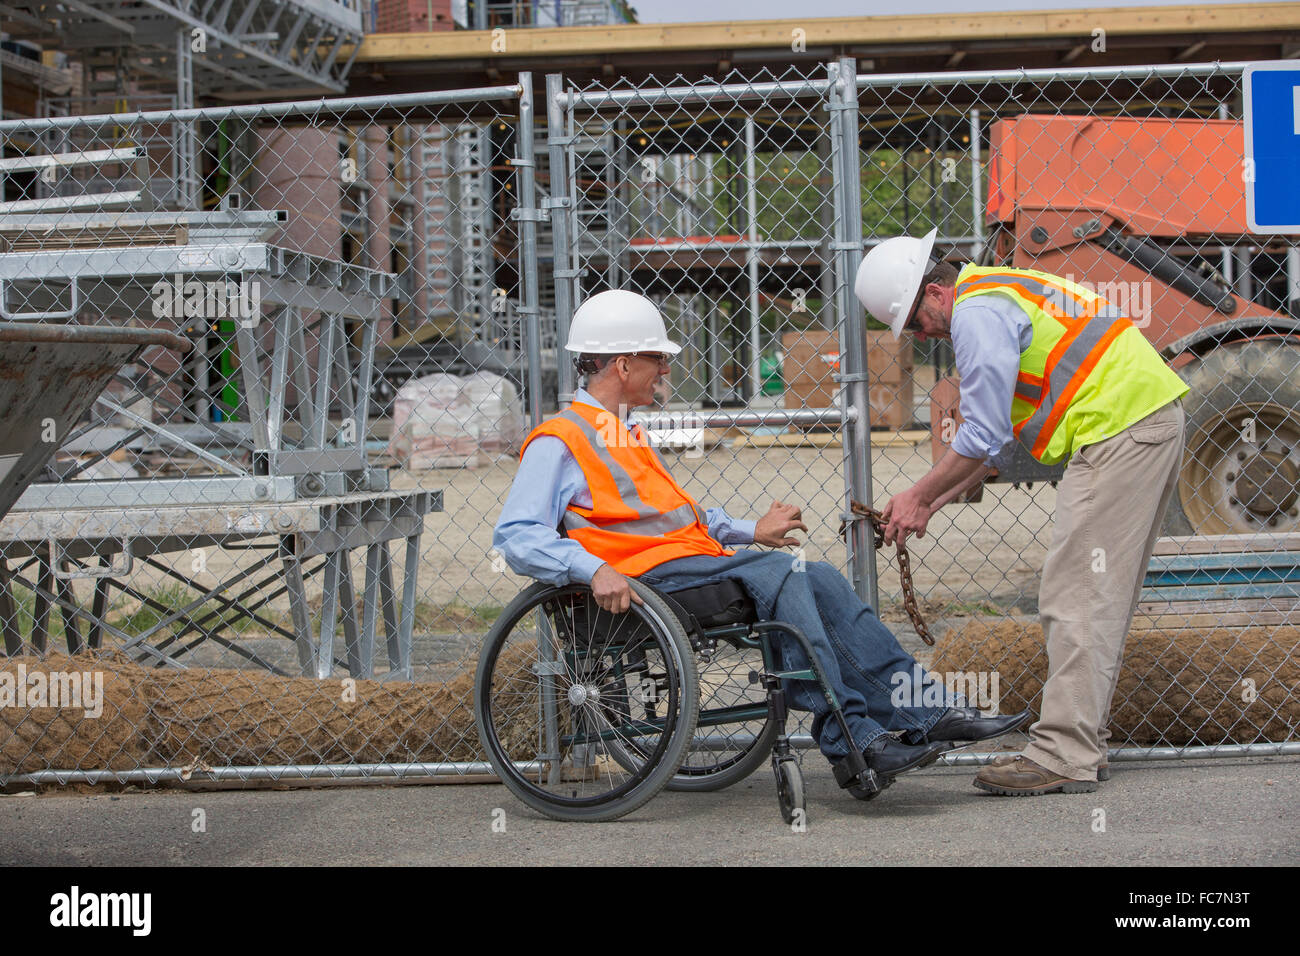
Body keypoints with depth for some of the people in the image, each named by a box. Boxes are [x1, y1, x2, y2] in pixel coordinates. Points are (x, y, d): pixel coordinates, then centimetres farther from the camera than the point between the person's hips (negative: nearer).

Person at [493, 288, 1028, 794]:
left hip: (694, 557, 9)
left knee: (818, 580, -12)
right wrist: (594, 568, -28)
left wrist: (751, 532, 24)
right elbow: (516, 535, -13)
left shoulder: (626, 435, 29)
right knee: (777, 574, -28)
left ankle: (925, 710, -18)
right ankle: (849, 735, -32)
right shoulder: (559, 441, -1)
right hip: (645, 574, -9)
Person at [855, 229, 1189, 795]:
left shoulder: (977, 314, -11)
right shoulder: (999, 294, 22)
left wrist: (919, 495, -2)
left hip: (1119, 428, -11)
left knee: (1074, 599, -10)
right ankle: (1084, 744, 15)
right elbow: (996, 438, 24)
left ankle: (1064, 758, -10)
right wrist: (934, 503, 19)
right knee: (1098, 597, 12)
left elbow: (983, 437, -13)